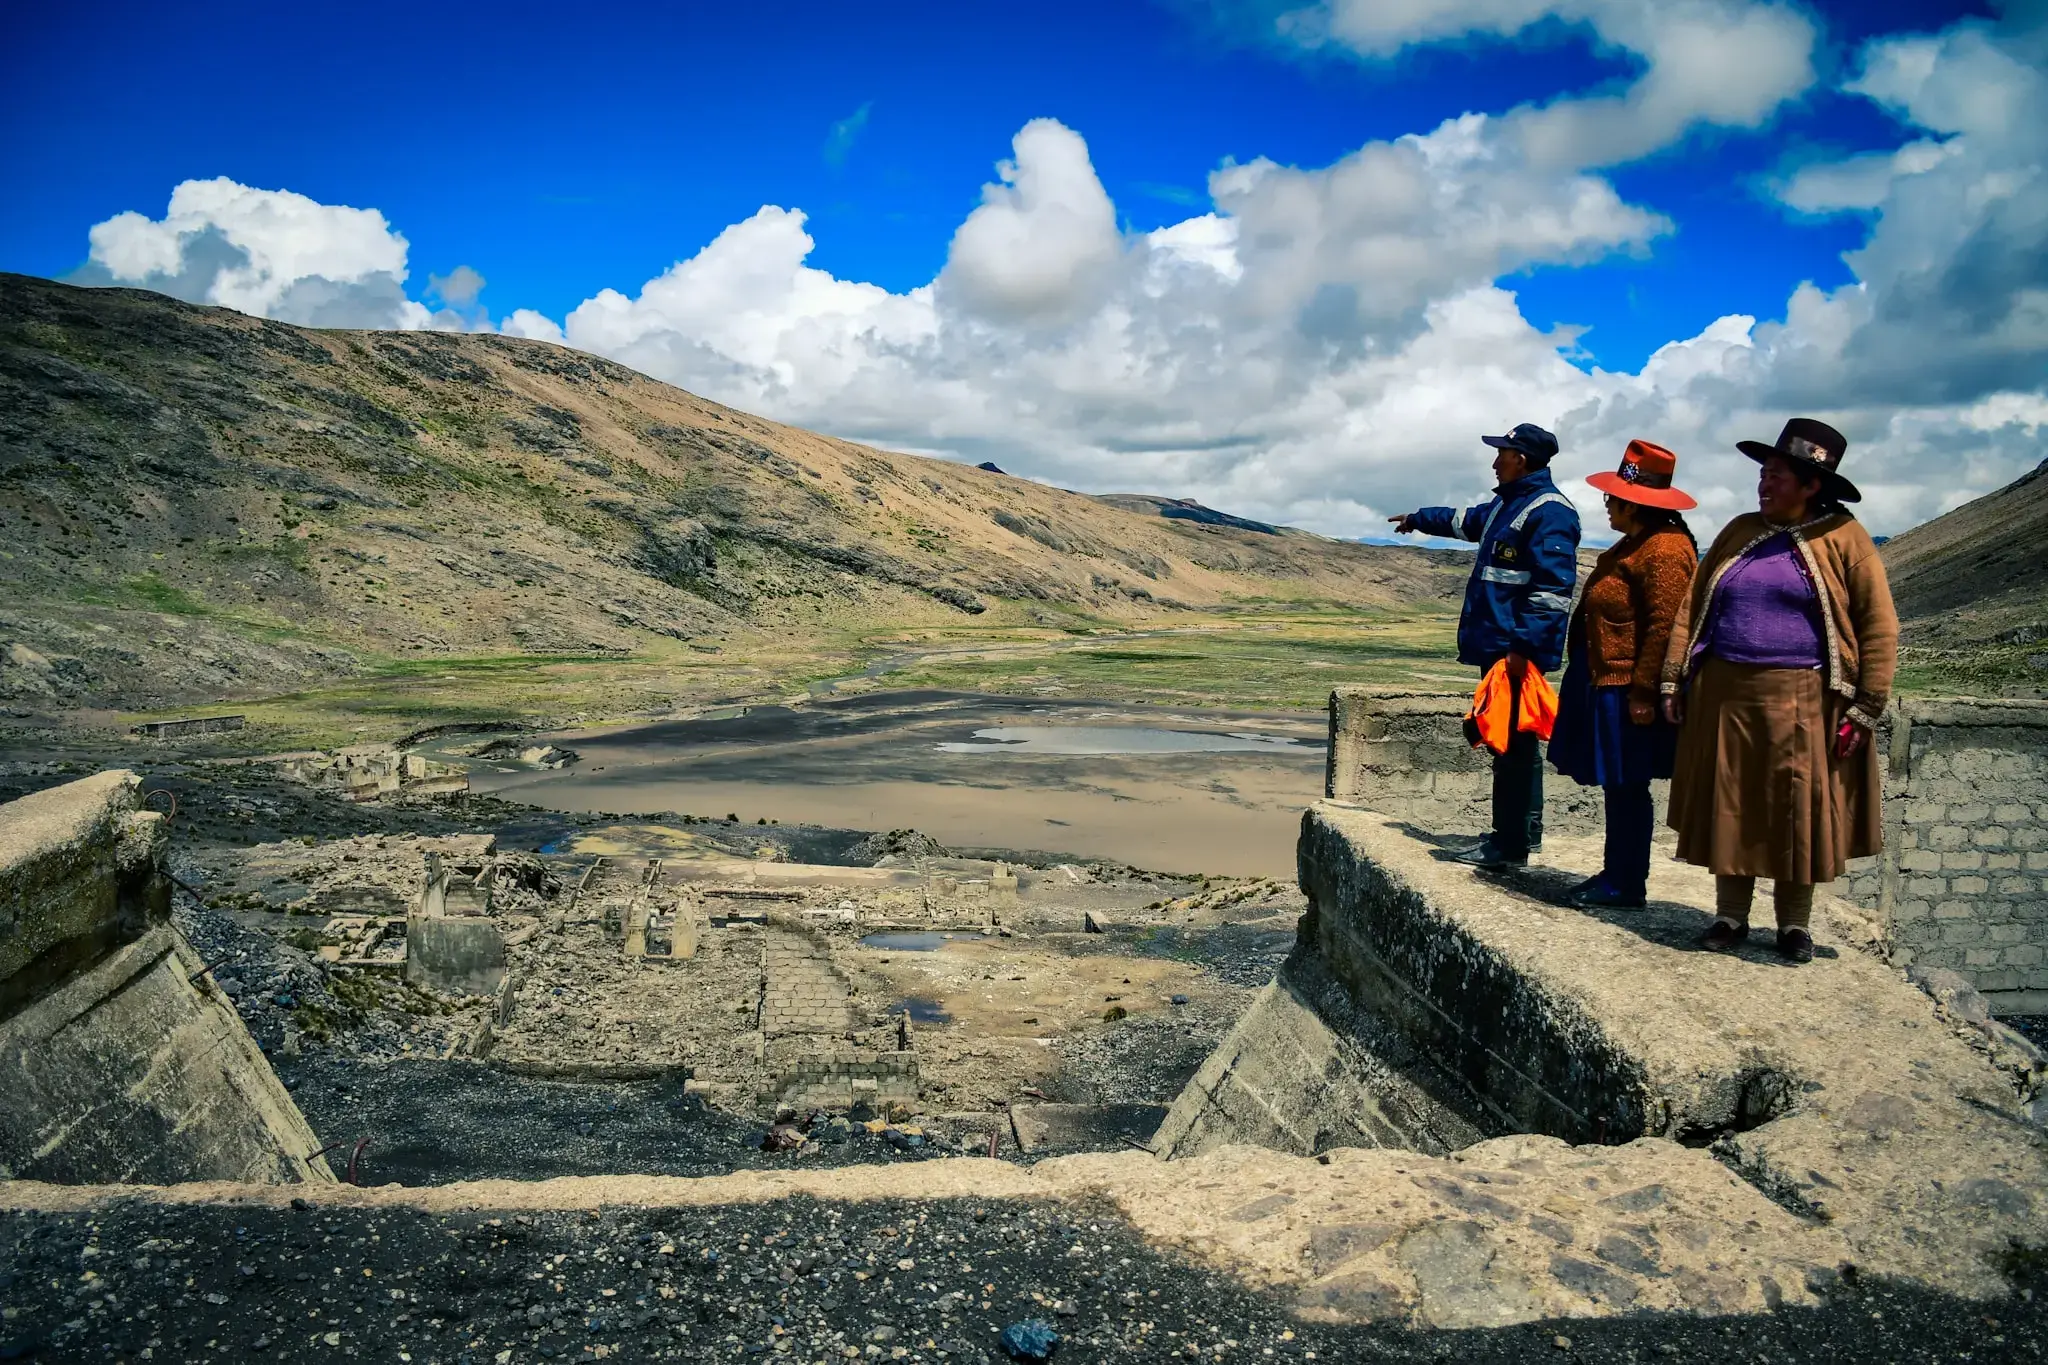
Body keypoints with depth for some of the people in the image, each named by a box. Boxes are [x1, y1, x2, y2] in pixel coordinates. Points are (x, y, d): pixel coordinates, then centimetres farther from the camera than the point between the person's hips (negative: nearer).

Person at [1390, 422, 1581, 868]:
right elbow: (1465, 521, 41)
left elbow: (1553, 589, -21)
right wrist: (1418, 519, 56)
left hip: (1517, 651, -10)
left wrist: (1524, 645, -27)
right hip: (1497, 647, 10)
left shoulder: (1549, 511, -13)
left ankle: (1510, 845, -3)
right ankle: (1523, 831, 26)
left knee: (1513, 745, -7)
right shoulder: (1504, 505, 18)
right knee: (1513, 742, 16)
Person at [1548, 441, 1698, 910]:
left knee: (1626, 787, -2)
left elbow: (1664, 628, -23)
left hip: (1627, 690, -11)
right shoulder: (1634, 544, 16)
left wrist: (1643, 692, -24)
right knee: (1617, 786, 16)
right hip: (1605, 683, 11)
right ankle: (1615, 873, 26)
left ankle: (1627, 886, 7)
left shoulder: (1664, 550, -18)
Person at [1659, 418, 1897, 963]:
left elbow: (1879, 626, -3)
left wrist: (1865, 708, -8)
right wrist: (1674, 681, 7)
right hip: (1724, 694, 4)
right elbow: (1693, 607, 12)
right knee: (1728, 808, 8)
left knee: (1799, 815, 5)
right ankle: (1730, 915, 21)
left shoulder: (1843, 538, -2)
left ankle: (1795, 923, 20)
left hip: (1802, 702, -3)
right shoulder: (1740, 531, 11)